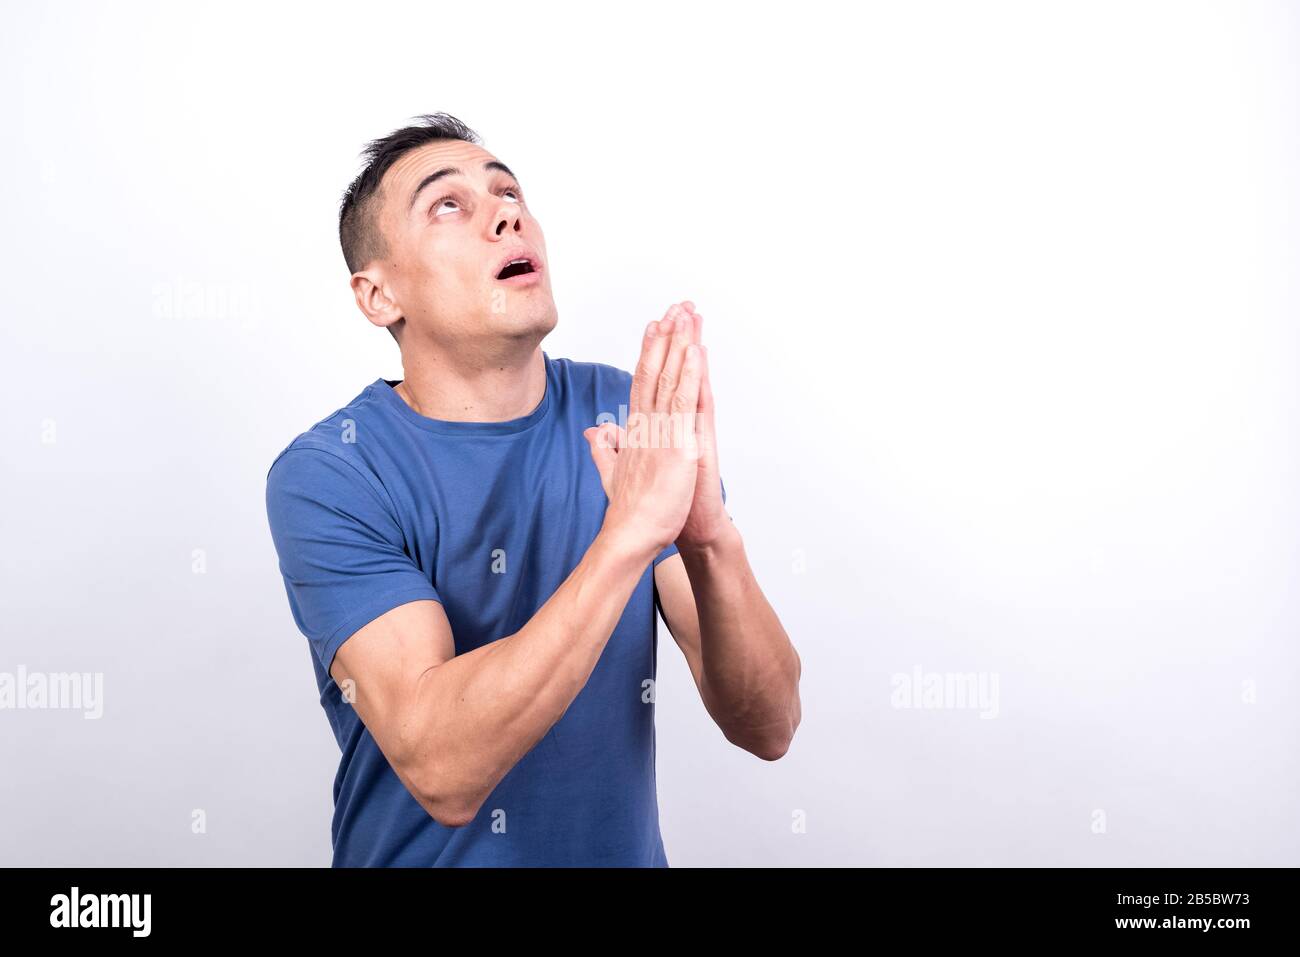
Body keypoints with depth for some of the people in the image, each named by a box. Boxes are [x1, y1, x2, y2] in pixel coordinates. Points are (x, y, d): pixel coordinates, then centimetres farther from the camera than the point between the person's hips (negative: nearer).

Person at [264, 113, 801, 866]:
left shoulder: (640, 419, -11)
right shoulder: (325, 478, -19)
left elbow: (768, 727, -16)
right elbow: (442, 768, -30)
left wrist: (712, 539, -33)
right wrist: (631, 531, -37)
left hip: (624, 850, 3)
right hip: (418, 852, -2)